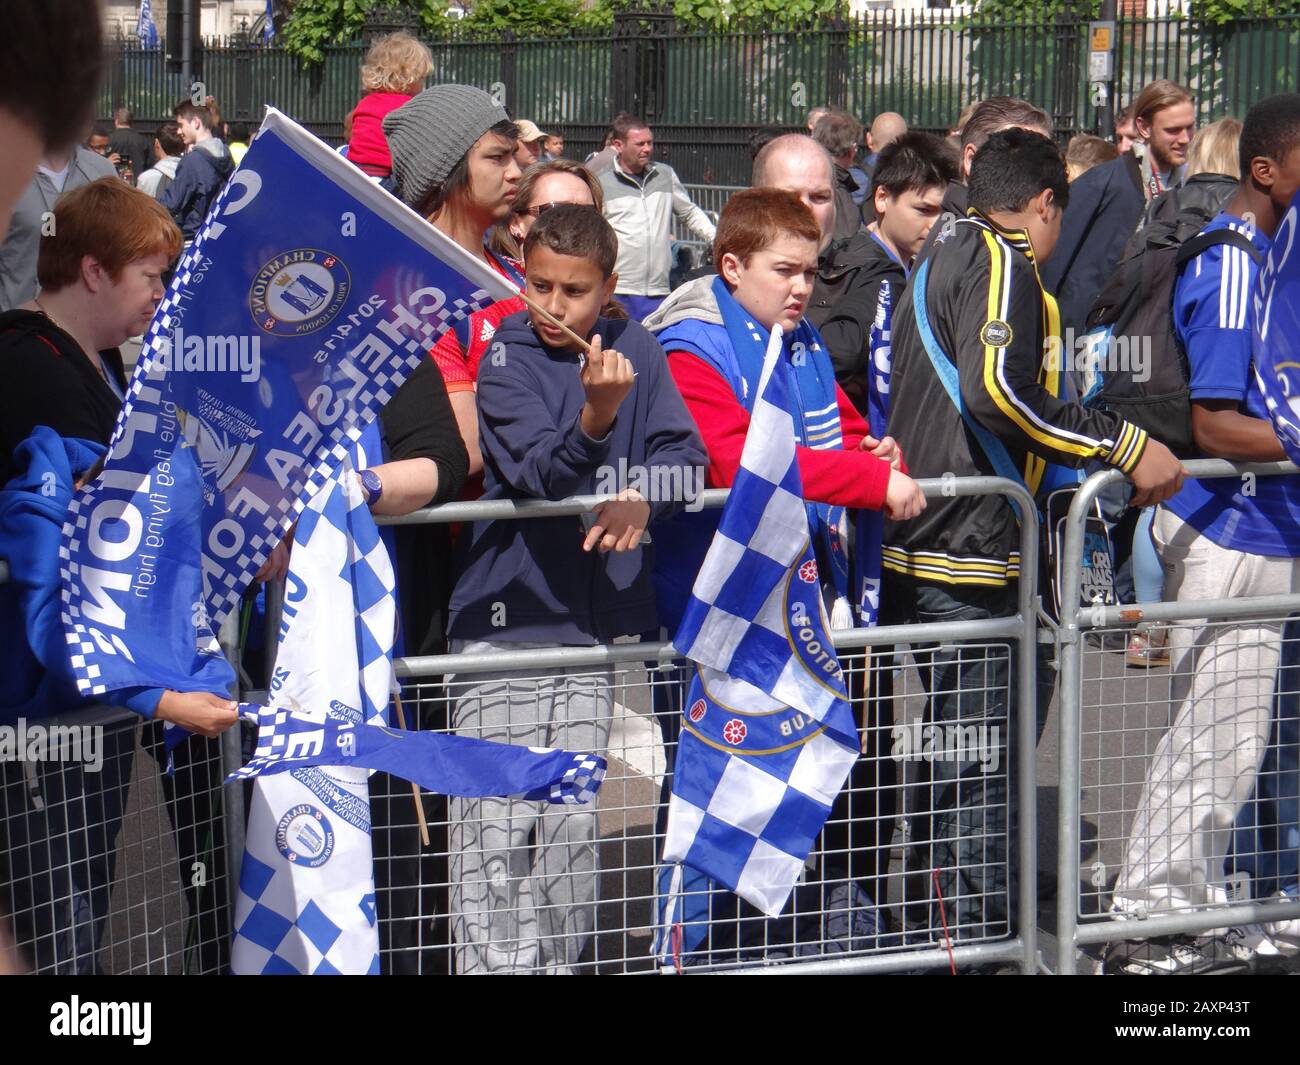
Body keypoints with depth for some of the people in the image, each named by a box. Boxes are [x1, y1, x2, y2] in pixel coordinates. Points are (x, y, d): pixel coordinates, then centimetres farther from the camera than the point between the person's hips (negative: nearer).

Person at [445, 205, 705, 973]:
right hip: (504, 618, -3)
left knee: (573, 829, 11)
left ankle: (561, 961, 23)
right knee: (497, 834, -6)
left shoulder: (637, 352, 7)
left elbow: (685, 456, 3)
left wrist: (643, 500, -18)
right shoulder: (506, 357, -5)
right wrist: (596, 416, -37)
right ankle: (495, 963, 1)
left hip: (595, 620, 4)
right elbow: (539, 473, -19)